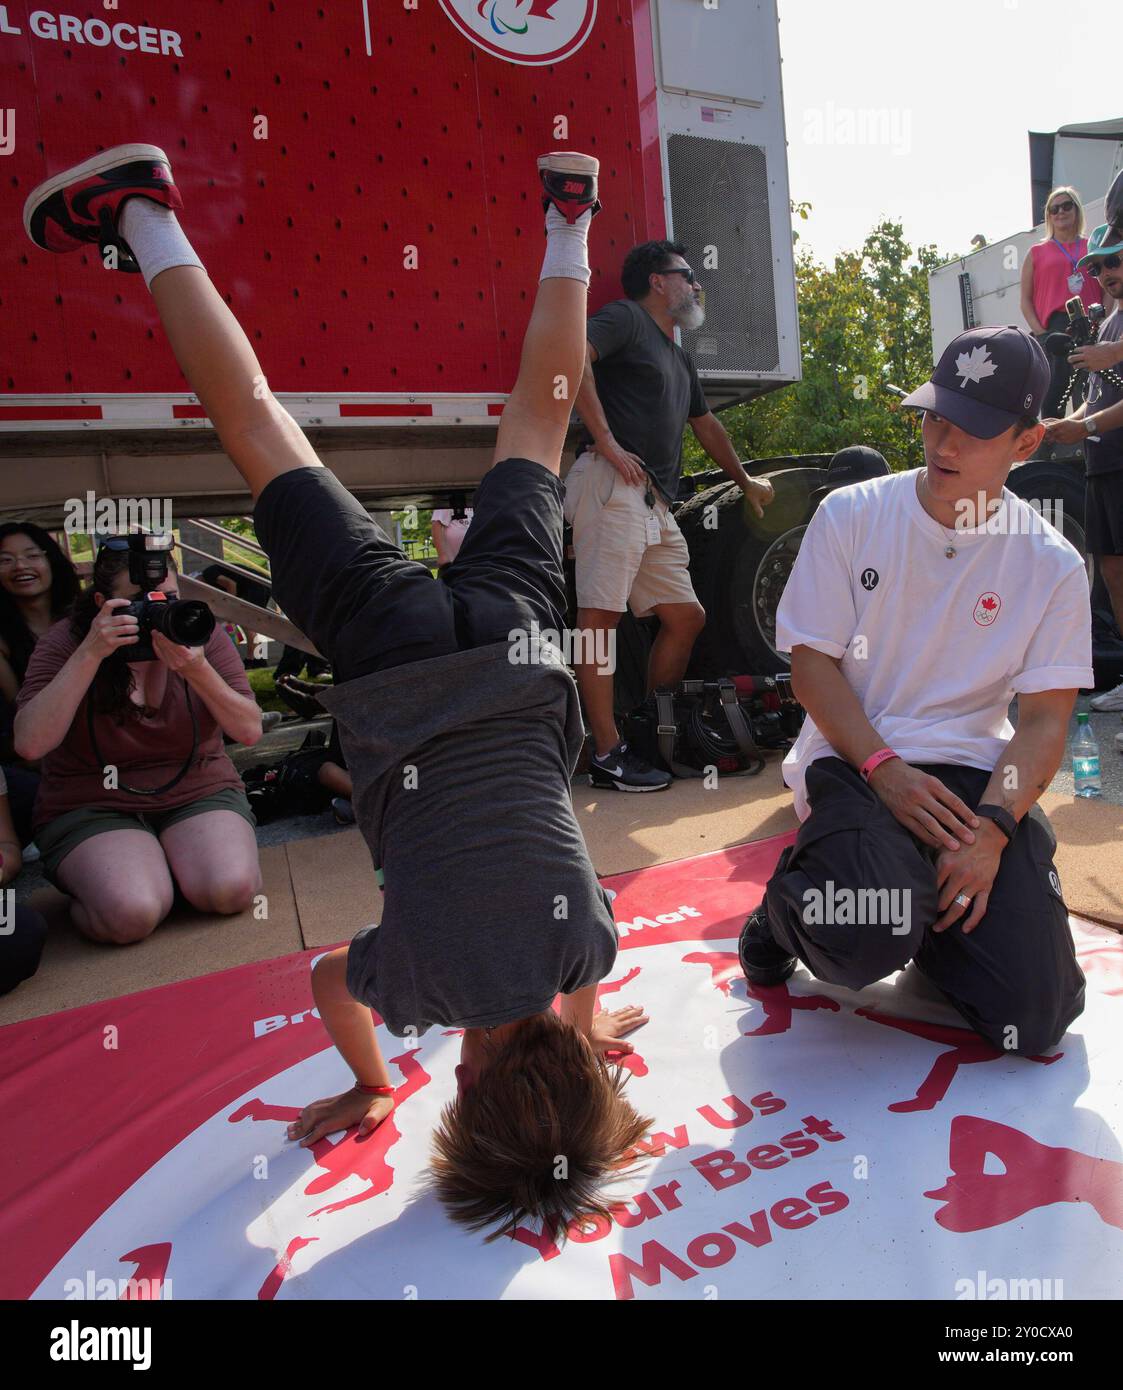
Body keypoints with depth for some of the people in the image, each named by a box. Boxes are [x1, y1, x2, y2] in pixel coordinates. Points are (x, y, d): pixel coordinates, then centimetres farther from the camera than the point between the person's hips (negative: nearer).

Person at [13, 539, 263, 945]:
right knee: (131, 914, -28)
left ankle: (173, 863, 8)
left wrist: (197, 671, -26)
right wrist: (90, 654, -26)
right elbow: (30, 744, -21)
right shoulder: (65, 643, -7)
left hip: (199, 794, 2)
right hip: (91, 808, -1)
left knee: (231, 890, -26)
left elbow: (250, 730, -9)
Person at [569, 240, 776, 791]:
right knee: (600, 613, -13)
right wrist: (605, 441, -16)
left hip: (654, 501, 10)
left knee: (685, 616, 7)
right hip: (612, 482, -10)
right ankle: (607, 754, -14)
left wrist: (745, 481, 52)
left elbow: (707, 425, 43)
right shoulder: (626, 317, 6)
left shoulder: (679, 359, 32)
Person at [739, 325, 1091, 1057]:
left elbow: (1046, 717, -1)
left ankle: (926, 912, 21)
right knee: (865, 945, -30)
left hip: (975, 770, 2)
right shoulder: (851, 515, -2)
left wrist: (992, 828, -17)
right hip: (855, 760, -2)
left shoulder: (1052, 564, 2)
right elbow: (812, 664, -4)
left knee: (1034, 1015, -9)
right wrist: (884, 769, -16)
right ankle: (791, 903, 7)